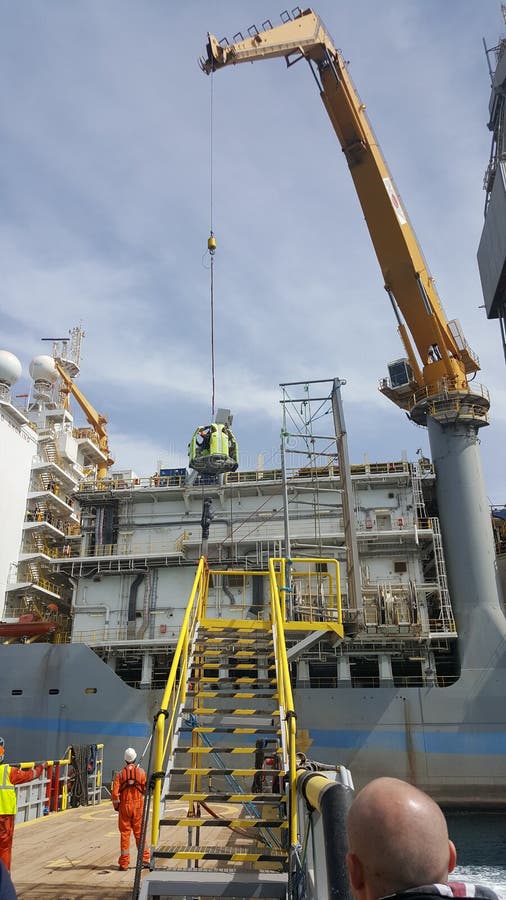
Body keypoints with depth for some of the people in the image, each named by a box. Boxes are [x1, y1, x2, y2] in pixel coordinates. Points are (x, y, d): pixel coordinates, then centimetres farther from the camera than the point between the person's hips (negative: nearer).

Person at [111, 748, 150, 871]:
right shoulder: (141, 772, -5)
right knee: (139, 832, 11)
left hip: (124, 806, -1)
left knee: (125, 833, 8)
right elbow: (146, 790, -2)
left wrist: (116, 806, 5)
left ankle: (124, 862, 12)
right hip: (138, 805, 1)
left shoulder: (120, 774, -7)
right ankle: (145, 858, 14)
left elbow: (115, 793, -10)